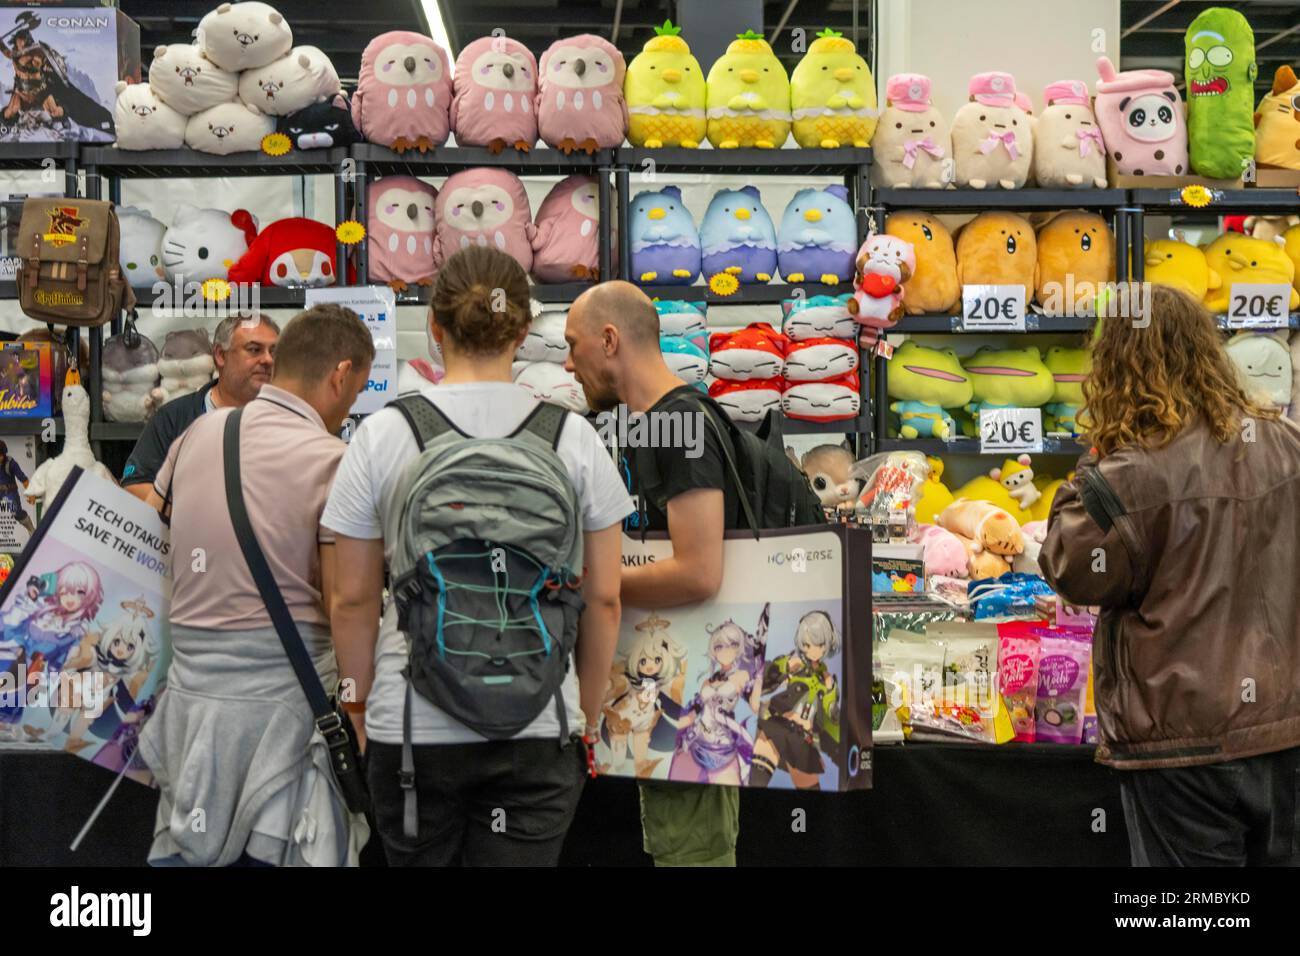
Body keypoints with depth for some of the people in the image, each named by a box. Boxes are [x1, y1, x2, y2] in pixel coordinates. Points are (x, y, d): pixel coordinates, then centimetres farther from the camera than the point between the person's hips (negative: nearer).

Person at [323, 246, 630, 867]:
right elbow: (603, 599, 1)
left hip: (411, 724, 0)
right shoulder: (573, 437, -2)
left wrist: (363, 712, 13)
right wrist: (588, 717, 13)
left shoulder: (381, 435, -3)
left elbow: (353, 601, 0)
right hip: (539, 727, 0)